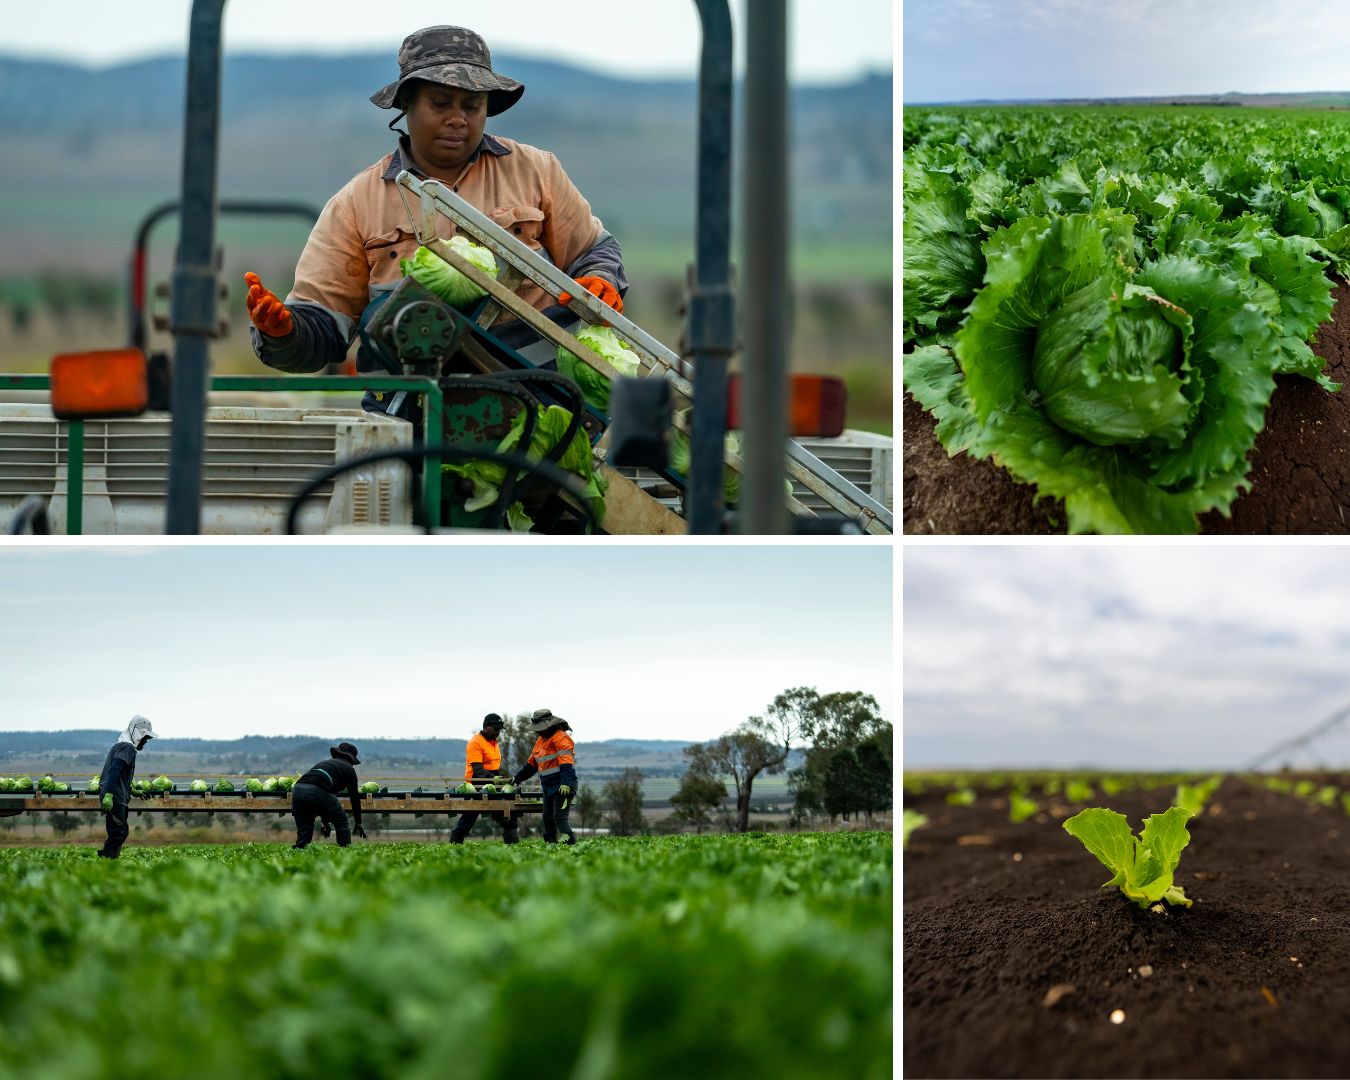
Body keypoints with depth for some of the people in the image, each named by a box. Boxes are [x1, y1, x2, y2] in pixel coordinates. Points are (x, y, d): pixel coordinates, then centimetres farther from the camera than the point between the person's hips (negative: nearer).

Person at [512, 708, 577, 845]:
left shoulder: (560, 738, -12)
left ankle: (571, 844, -19)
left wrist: (566, 783, -33)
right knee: (548, 818, 7)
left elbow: (566, 762, -23)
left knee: (559, 818, -16)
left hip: (563, 786, -9)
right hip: (549, 787, 9)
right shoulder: (541, 740, 18)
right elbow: (531, 763, 28)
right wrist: (517, 779, 31)